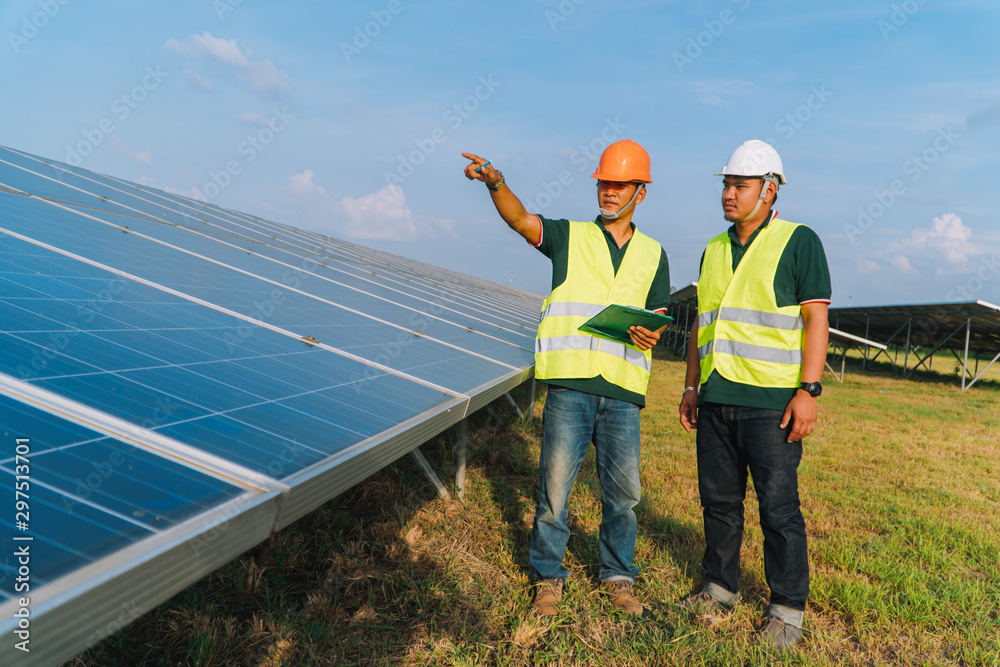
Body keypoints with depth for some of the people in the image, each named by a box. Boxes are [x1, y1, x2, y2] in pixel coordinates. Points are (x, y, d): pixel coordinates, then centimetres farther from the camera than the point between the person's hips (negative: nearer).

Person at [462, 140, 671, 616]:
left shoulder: (652, 254, 17)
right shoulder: (569, 237, 9)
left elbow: (658, 316, 17)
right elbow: (521, 220, -9)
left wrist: (651, 333, -7)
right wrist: (496, 184, -28)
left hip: (622, 391, 2)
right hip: (569, 384, -2)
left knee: (622, 491, 7)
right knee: (555, 485, 0)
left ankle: (619, 576, 27)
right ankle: (548, 576, 18)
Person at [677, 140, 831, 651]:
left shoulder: (798, 241, -1)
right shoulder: (714, 250, 15)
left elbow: (816, 319, -6)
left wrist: (808, 390, -14)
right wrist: (690, 386, 15)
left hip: (770, 402, -5)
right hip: (715, 399, 6)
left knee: (779, 507, 1)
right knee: (718, 499, 12)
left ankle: (787, 608, 16)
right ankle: (721, 588, 28)